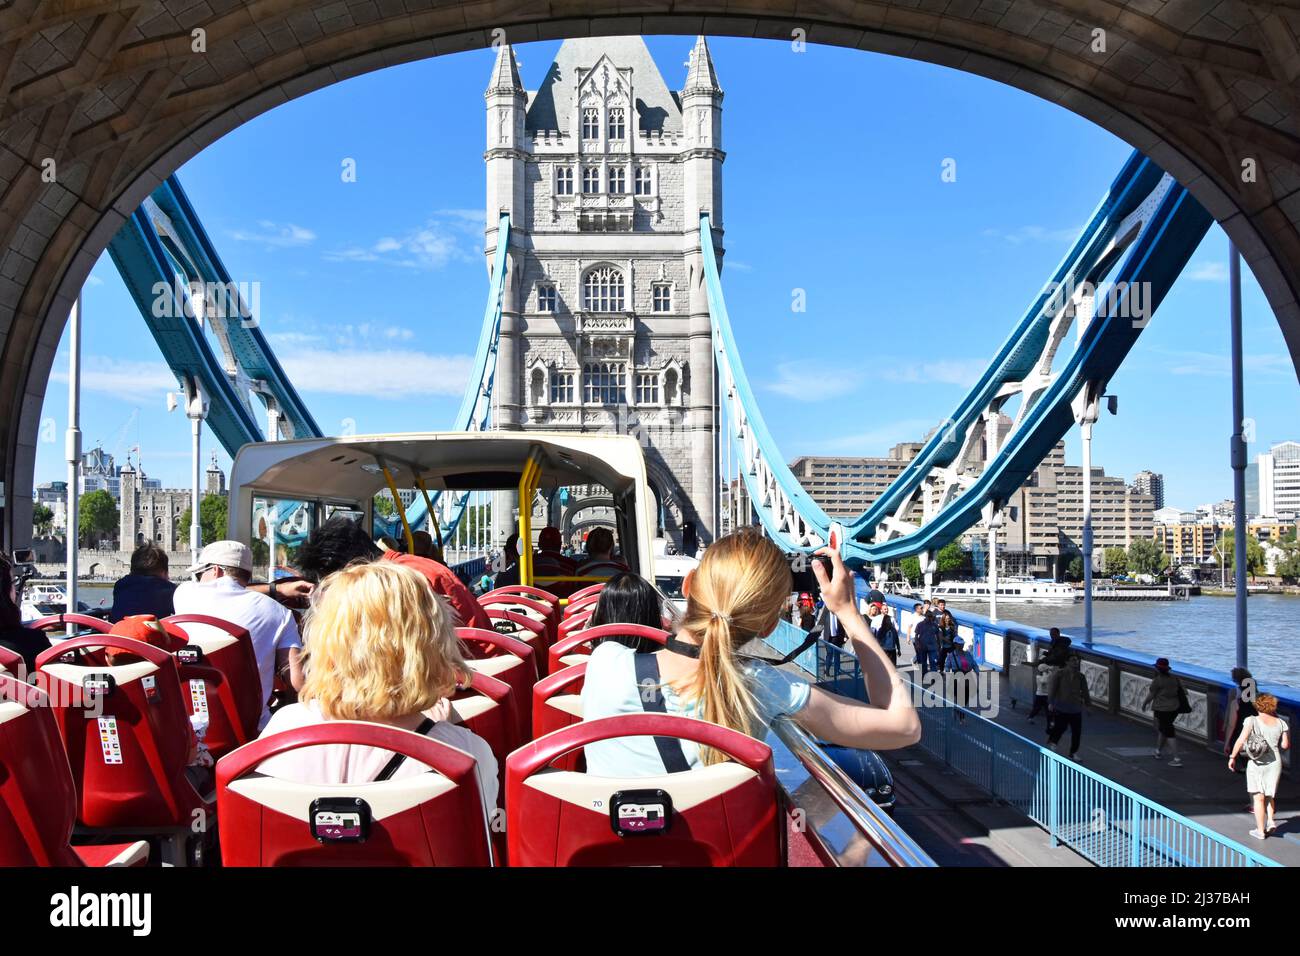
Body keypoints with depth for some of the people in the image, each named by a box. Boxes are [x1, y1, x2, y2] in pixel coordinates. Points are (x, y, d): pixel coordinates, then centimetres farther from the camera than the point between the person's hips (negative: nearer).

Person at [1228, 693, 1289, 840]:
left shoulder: (1252, 721, -10)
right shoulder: (1281, 723, -1)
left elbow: (1241, 739, -17)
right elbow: (1286, 745, 3)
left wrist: (1232, 757, -11)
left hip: (1256, 764, -3)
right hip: (1275, 763, 3)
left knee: (1258, 798, 6)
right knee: (1269, 795, 23)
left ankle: (1260, 830, 11)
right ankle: (1271, 820, 7)